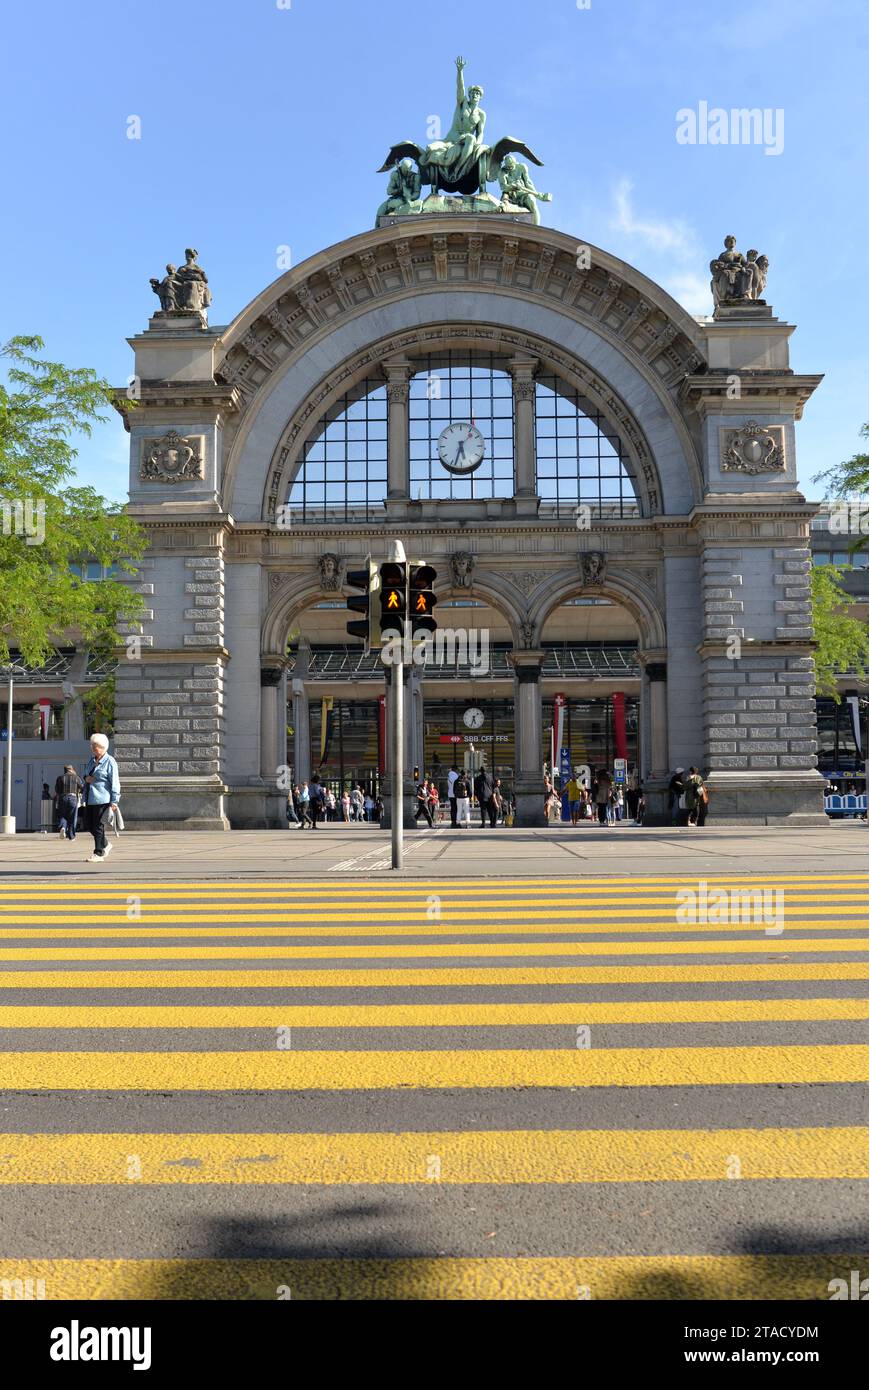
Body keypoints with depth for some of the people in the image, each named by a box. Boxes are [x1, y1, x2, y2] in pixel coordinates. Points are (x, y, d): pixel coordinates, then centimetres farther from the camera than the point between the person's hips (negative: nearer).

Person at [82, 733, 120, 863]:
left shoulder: (110, 762, -9)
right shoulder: (92, 760, 15)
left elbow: (114, 782, -12)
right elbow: (86, 774, 28)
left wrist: (114, 801, -16)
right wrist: (86, 778, 1)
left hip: (102, 799, -8)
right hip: (90, 798, 8)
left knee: (98, 826, -5)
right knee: (89, 824, 11)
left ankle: (99, 854, 3)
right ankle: (106, 845, 28)